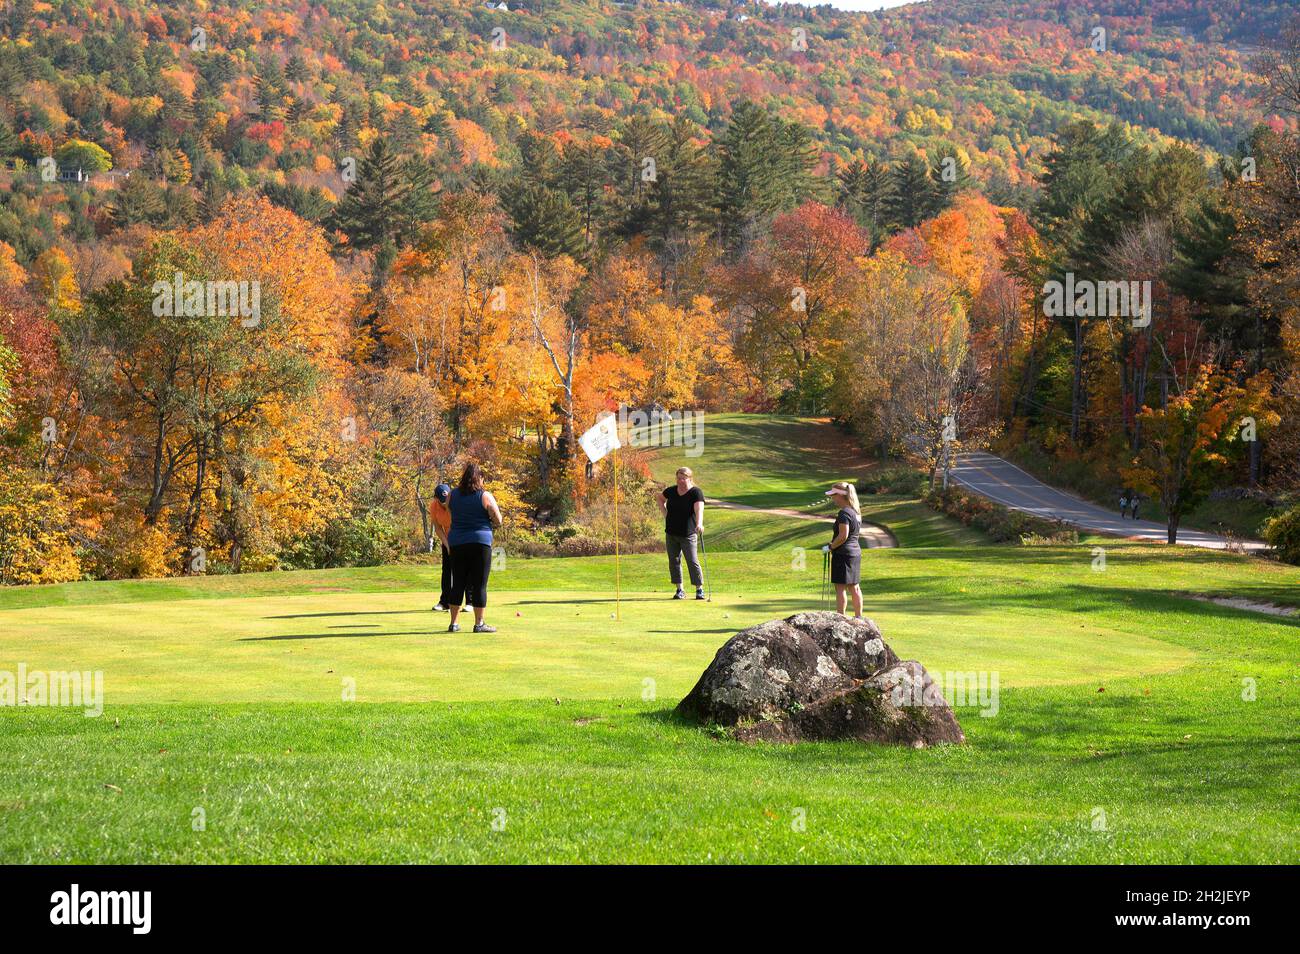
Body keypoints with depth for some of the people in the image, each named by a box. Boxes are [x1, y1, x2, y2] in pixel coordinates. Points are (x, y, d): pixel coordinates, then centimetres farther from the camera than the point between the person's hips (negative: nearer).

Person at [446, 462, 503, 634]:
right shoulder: (485, 496, -6)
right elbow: (498, 521, -5)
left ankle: (454, 623, 11)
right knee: (479, 584, 0)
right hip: (480, 542, -4)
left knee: (458, 583, 10)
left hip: (456, 543, 4)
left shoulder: (452, 495, 5)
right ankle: (479, 623, 0)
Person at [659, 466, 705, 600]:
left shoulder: (696, 493, -12)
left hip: (688, 534, -5)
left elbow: (699, 509, -28)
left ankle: (699, 589, 2)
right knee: (674, 561, 6)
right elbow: (660, 499, 25)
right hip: (671, 533, 5)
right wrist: (665, 513, 10)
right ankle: (679, 590, 14)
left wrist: (699, 524, -46)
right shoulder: (671, 491, 4)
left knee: (693, 562, -7)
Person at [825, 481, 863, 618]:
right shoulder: (855, 511, 12)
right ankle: (858, 616, 17)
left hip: (843, 553, -9)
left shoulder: (844, 513, -17)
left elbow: (843, 536, -22)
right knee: (854, 587, 13)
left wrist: (830, 547, -11)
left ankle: (840, 617, -6)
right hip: (856, 551, 9)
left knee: (840, 587, -5)